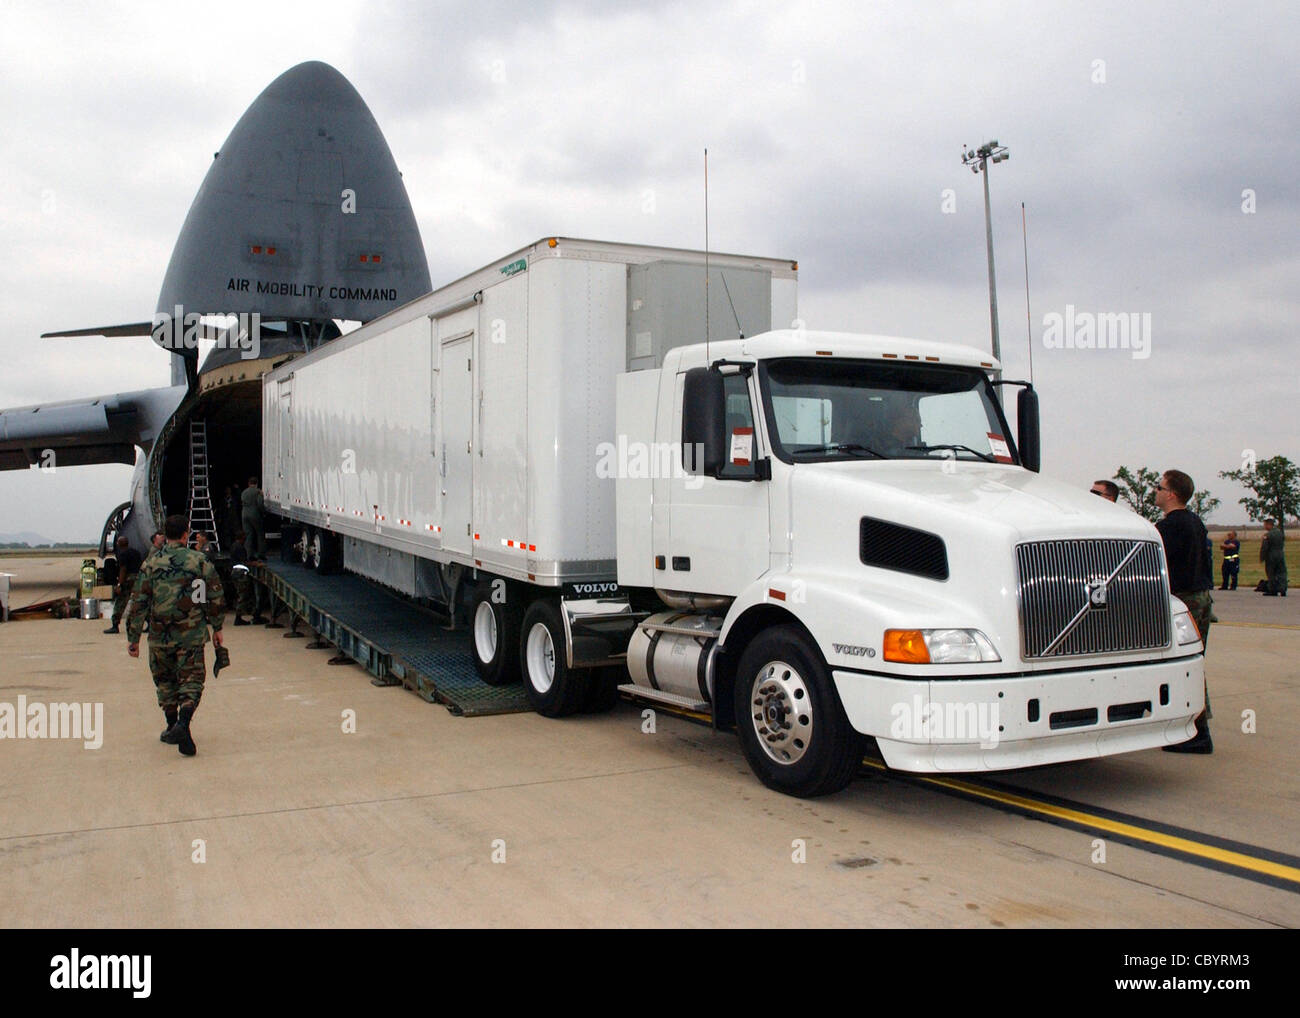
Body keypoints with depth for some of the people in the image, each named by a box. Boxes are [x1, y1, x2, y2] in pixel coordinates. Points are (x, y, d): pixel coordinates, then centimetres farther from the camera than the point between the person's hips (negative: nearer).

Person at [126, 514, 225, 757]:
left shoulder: (151, 564, 0)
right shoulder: (201, 561, -1)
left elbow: (139, 604, -1)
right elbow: (216, 599, 2)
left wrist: (133, 639, 5)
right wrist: (217, 628, 16)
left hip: (160, 636, 1)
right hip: (192, 636, -1)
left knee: (165, 681, 19)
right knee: (191, 681, 2)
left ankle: (172, 728, 26)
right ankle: (183, 724, -21)